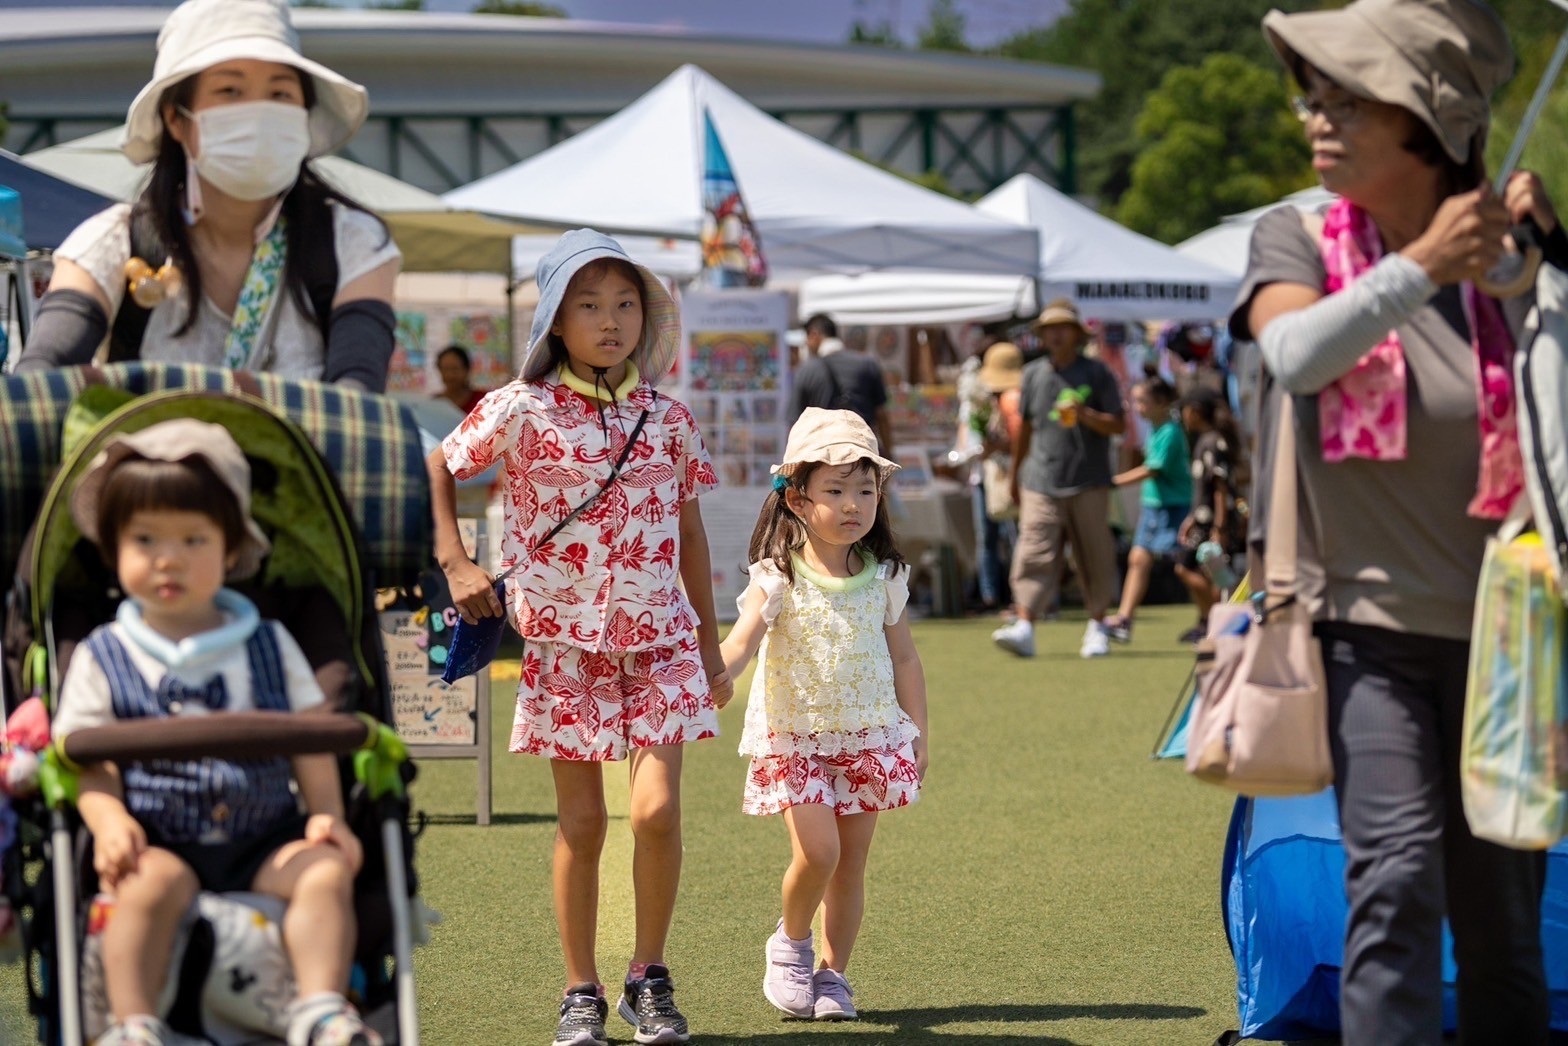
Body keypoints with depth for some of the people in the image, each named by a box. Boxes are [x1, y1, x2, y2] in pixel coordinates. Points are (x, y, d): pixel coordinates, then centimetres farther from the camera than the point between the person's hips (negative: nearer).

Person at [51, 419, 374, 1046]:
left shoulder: (269, 647, 15)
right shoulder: (103, 658, 9)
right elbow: (89, 762, 2)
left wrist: (328, 815, -3)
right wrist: (109, 822, -17)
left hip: (265, 843, 2)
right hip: (159, 843, -2)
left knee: (326, 870, -24)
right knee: (151, 880, -33)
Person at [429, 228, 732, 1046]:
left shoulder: (667, 417, 2)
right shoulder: (521, 410, -5)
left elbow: (689, 529, 12)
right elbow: (437, 469, 8)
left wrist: (709, 642, 14)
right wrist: (455, 563, -3)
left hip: (658, 640, 1)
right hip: (563, 642, -1)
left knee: (656, 809, -11)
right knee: (581, 821, 2)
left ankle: (649, 979, 7)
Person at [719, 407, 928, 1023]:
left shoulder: (883, 578, 2)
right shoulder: (779, 577, -11)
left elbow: (903, 658, 11)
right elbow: (743, 638, -25)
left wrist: (918, 734, 12)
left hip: (868, 735, 3)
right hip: (795, 736, -3)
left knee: (851, 861, 4)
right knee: (817, 851, -16)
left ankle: (832, 972, 17)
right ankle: (791, 942, 11)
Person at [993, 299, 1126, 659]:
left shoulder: (1096, 373, 4)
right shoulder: (1033, 373, 12)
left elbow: (1119, 425, 0)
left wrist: (1086, 415, -17)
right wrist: (1014, 471, 28)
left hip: (1088, 484, -1)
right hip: (1041, 482, 1)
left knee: (1095, 558, 4)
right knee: (1034, 554, -11)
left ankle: (1097, 625, 19)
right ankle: (1024, 627, -20)